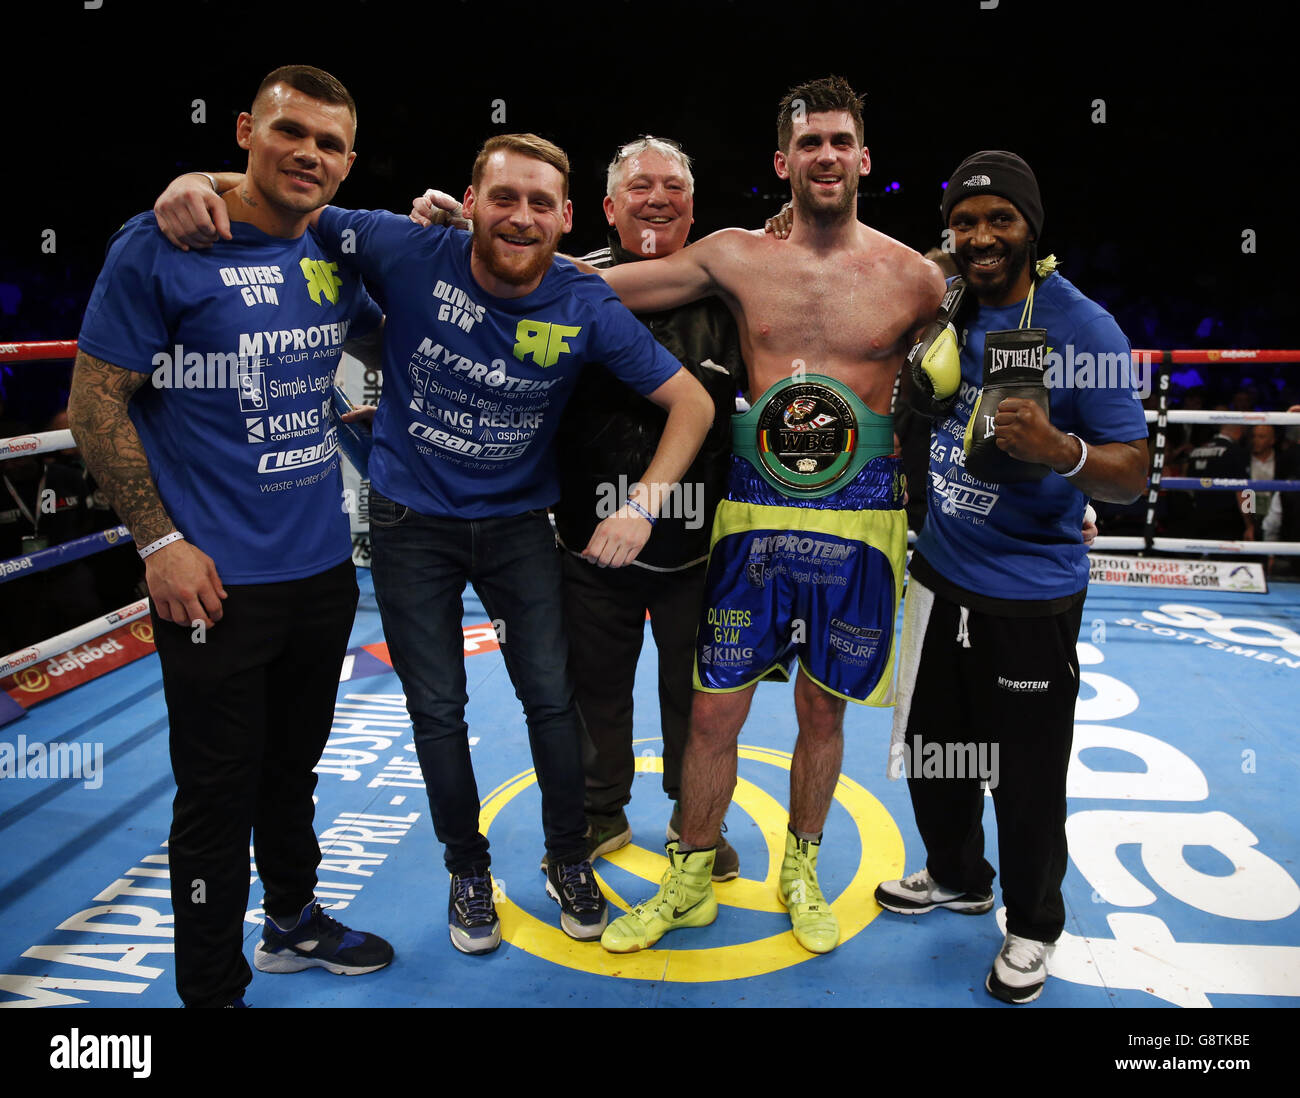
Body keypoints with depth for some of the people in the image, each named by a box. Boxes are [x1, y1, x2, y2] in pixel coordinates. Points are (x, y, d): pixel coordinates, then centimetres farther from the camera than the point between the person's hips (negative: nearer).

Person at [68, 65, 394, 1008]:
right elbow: (95, 403, -8)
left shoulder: (333, 256, 6)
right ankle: (213, 986, 25)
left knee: (294, 765, 21)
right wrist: (161, 542, -13)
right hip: (218, 579, -5)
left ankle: (294, 921, 43)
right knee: (219, 792, 5)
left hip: (323, 567, 6)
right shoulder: (160, 247, -10)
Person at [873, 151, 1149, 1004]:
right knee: (931, 748, 20)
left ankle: (1033, 928, 32)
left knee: (1025, 777, 6)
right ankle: (958, 877, 45)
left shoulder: (1082, 326, -15)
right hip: (941, 577, 6)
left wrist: (1059, 451, -35)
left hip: (1030, 596, -6)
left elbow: (1132, 476, -17)